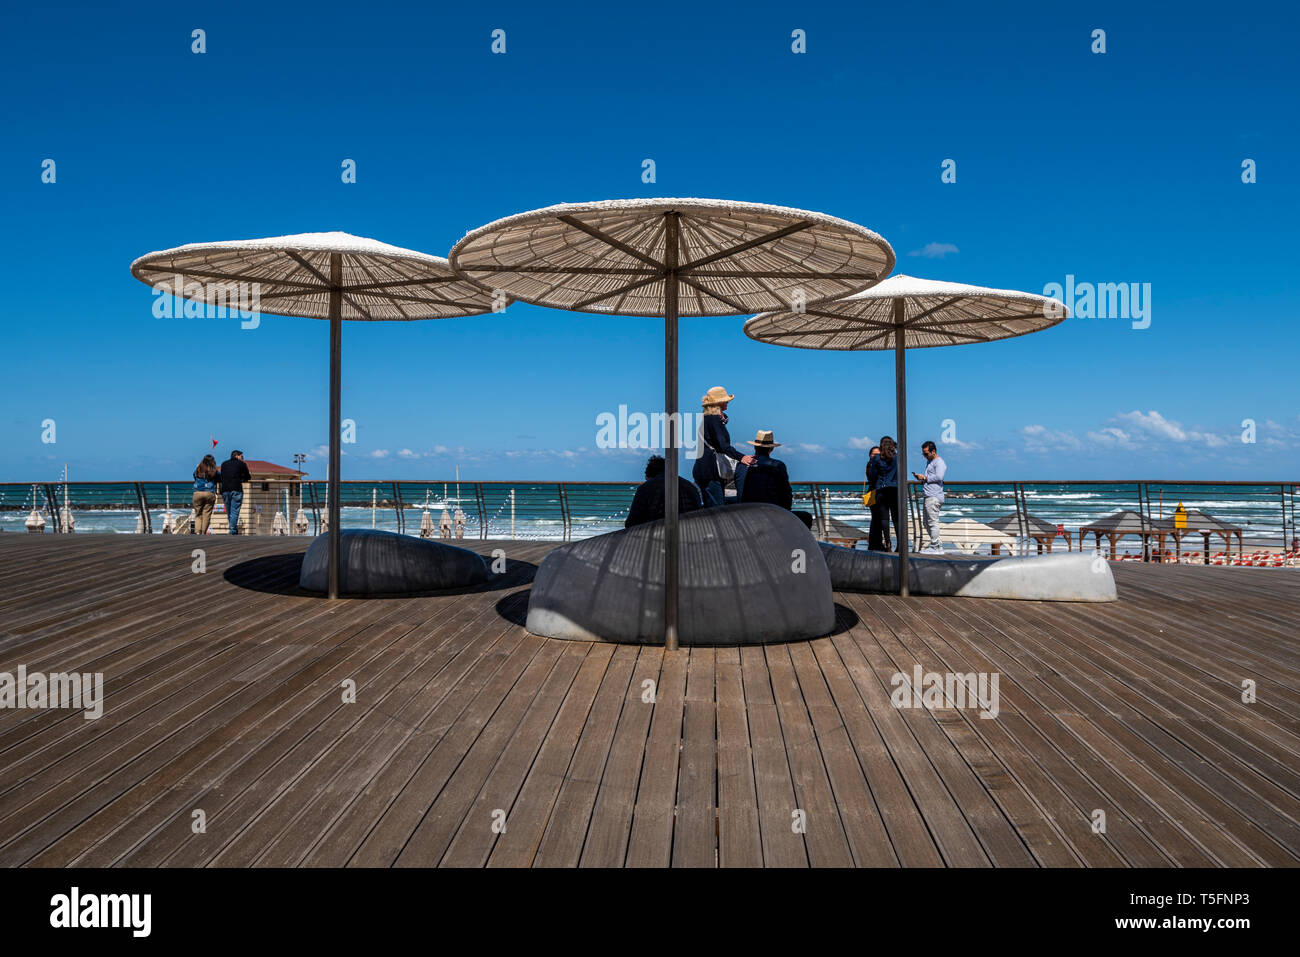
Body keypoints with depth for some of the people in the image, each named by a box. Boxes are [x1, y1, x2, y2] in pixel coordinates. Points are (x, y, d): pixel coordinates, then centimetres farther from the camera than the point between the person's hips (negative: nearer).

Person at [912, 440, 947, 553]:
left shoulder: (939, 462, -6)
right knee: (927, 523, 13)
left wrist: (924, 478, -12)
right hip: (929, 497, 11)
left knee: (933, 522, -10)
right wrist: (920, 477, 13)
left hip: (934, 496, -11)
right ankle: (939, 546, 18)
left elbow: (939, 477, -19)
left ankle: (934, 547, -7)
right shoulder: (929, 462, 24)